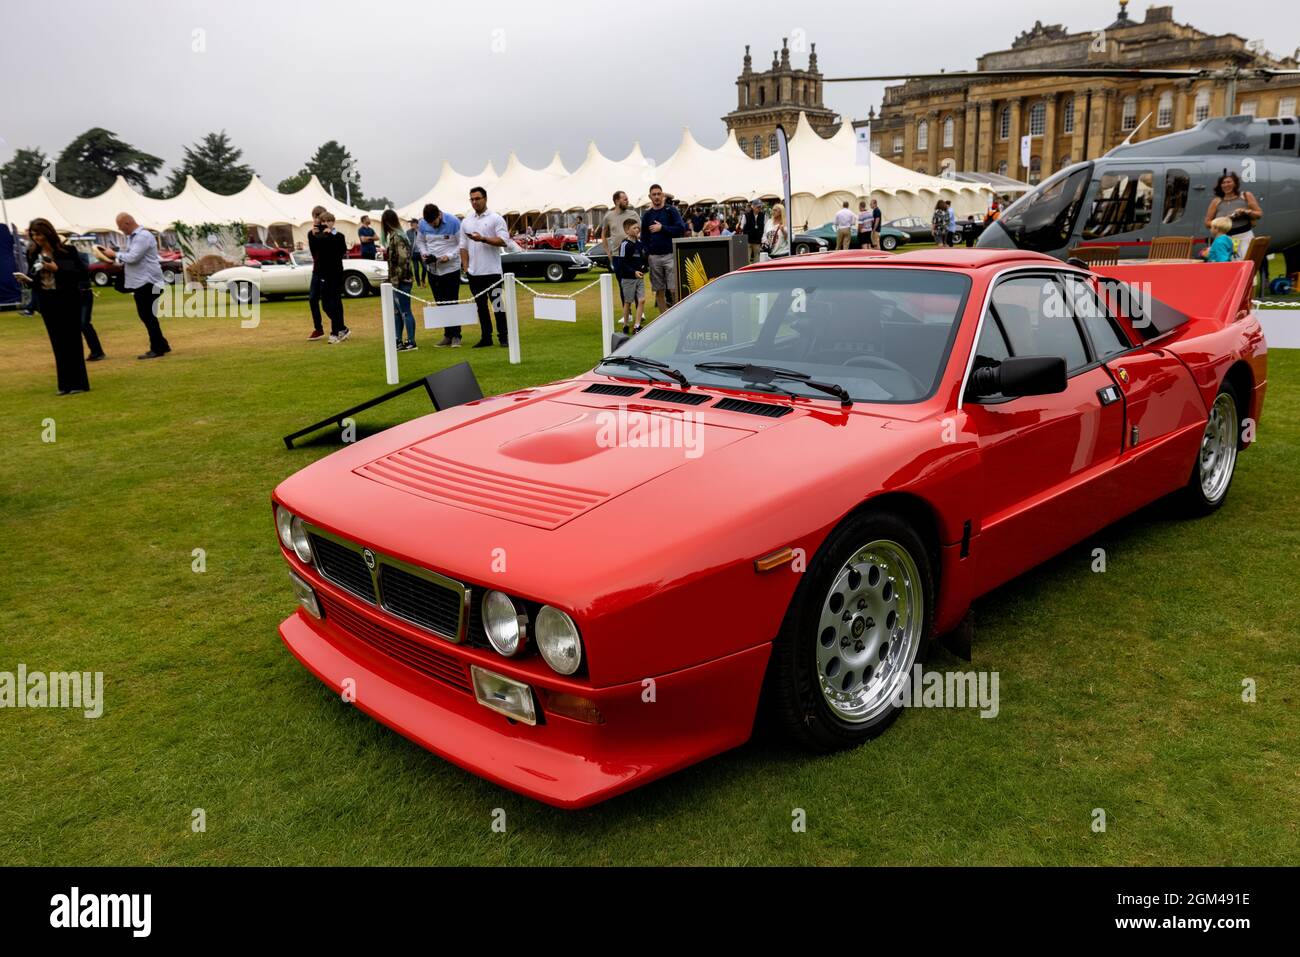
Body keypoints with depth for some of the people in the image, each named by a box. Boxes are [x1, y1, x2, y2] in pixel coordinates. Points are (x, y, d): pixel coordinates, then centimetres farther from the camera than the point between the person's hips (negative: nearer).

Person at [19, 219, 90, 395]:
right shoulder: (33, 254, 6)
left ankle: (78, 383, 6)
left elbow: (82, 273, -11)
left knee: (71, 341, -1)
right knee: (58, 343, 7)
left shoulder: (67, 251, -7)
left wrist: (57, 269, -18)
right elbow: (32, 276, 12)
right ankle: (66, 383, 13)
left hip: (68, 300, -4)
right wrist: (26, 279, -10)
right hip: (46, 301, 4)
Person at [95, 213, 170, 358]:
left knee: (148, 316, -7)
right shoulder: (132, 237, 16)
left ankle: (157, 349, -1)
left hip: (148, 282, -10)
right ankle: (162, 345, 20)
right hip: (140, 283, 10)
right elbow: (128, 255, 20)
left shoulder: (143, 236, -15)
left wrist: (114, 254, -9)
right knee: (145, 315, 13)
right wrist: (113, 256, 2)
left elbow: (133, 257, -21)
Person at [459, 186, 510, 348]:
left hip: (492, 271, -5)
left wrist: (482, 239, -19)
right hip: (474, 272, 5)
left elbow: (504, 241, -12)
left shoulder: (496, 219, -2)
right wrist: (465, 266, 4)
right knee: (481, 306, 9)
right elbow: (463, 246, 14)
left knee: (498, 304, -3)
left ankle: (503, 336, 3)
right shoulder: (466, 222, 12)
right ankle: (486, 337, 15)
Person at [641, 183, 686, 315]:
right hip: (654, 257, 3)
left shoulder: (671, 210, 3)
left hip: (670, 255, -3)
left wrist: (662, 228, -11)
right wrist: (646, 253, 2)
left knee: (674, 289, -8)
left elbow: (681, 229, -7)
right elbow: (644, 237, 16)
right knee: (659, 290, 4)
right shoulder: (647, 215, 12)